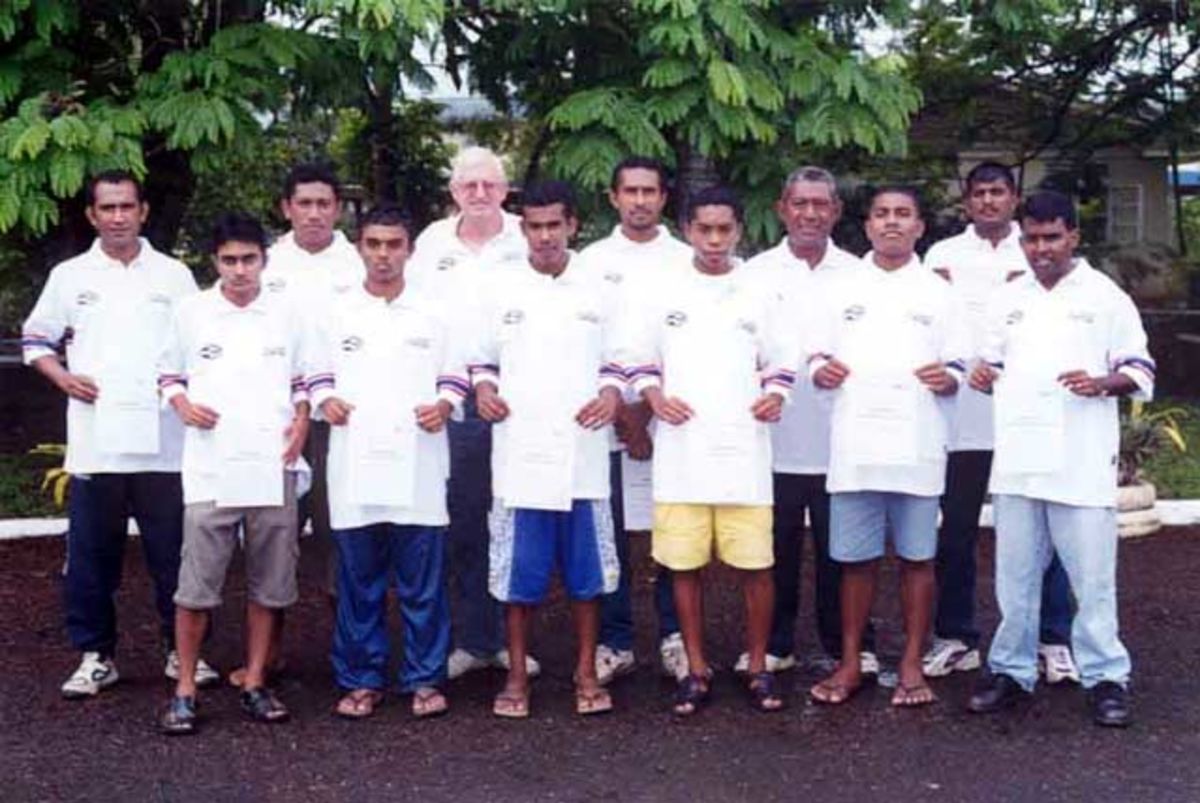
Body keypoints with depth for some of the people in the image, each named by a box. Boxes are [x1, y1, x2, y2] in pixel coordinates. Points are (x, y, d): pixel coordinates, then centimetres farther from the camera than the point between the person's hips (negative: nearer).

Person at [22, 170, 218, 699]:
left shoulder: (174, 275, 7)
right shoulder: (69, 276, 8)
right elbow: (36, 339, 14)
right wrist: (63, 377, -4)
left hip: (163, 443, 0)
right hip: (94, 443, 1)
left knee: (173, 554, 4)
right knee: (90, 557, 5)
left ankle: (181, 650, 17)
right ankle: (95, 655, 17)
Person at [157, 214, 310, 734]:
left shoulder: (286, 314, 7)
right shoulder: (192, 312, 3)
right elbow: (169, 374, 12)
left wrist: (300, 422, -1)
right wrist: (183, 406, -7)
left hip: (273, 470, 2)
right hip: (210, 471, -2)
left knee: (268, 584, 7)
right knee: (196, 584, -2)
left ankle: (254, 685, 19)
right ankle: (184, 690, 9)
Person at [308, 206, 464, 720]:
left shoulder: (432, 316, 8)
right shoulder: (337, 316, 10)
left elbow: (455, 377, 10)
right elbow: (318, 375, 14)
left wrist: (444, 406, -9)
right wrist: (325, 401, -6)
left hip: (418, 469, -1)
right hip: (355, 469, 1)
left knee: (422, 582, 1)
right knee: (359, 582, 6)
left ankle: (424, 679, 12)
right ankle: (361, 679, 16)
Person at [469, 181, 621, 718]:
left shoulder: (597, 294, 9)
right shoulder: (503, 293, 8)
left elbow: (614, 363, 12)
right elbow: (483, 359, 14)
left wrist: (612, 395, -7)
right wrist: (483, 388, -7)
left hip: (583, 456, 1)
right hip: (520, 454, 0)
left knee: (587, 567, 5)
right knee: (519, 571, 3)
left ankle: (586, 674, 17)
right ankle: (517, 677, 15)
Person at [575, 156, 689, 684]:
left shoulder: (686, 260, 8)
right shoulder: (591, 260, 9)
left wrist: (652, 401, -9)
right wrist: (618, 407, -6)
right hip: (606, 416, 1)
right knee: (608, 532, 3)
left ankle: (675, 636, 12)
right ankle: (614, 641, 12)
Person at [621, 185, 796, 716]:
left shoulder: (756, 296, 7)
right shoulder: (665, 293, 6)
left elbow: (780, 361, 13)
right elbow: (638, 358, 11)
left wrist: (775, 394, -7)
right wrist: (654, 396, -6)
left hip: (743, 452, 0)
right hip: (681, 452, 0)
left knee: (754, 564, 0)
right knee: (684, 564, 5)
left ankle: (758, 666, 17)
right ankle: (697, 668, 19)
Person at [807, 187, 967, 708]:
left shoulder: (938, 293, 9)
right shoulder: (842, 290, 11)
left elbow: (957, 371, 8)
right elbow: (816, 358, 12)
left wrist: (945, 378, -14)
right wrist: (822, 371, -11)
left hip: (916, 446, 0)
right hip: (855, 446, 1)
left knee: (916, 557, 4)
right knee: (856, 559, 5)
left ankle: (912, 664, 15)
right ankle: (850, 665, 15)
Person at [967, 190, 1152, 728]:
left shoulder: (1105, 297, 1)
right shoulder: (1007, 300, 13)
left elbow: (1141, 371, 2)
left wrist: (1101, 383, -18)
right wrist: (984, 375, -2)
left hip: (1082, 463, -4)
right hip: (1017, 459, 4)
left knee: (1092, 575, -1)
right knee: (1015, 573, 11)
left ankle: (1105, 676, 11)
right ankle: (1012, 669, 22)